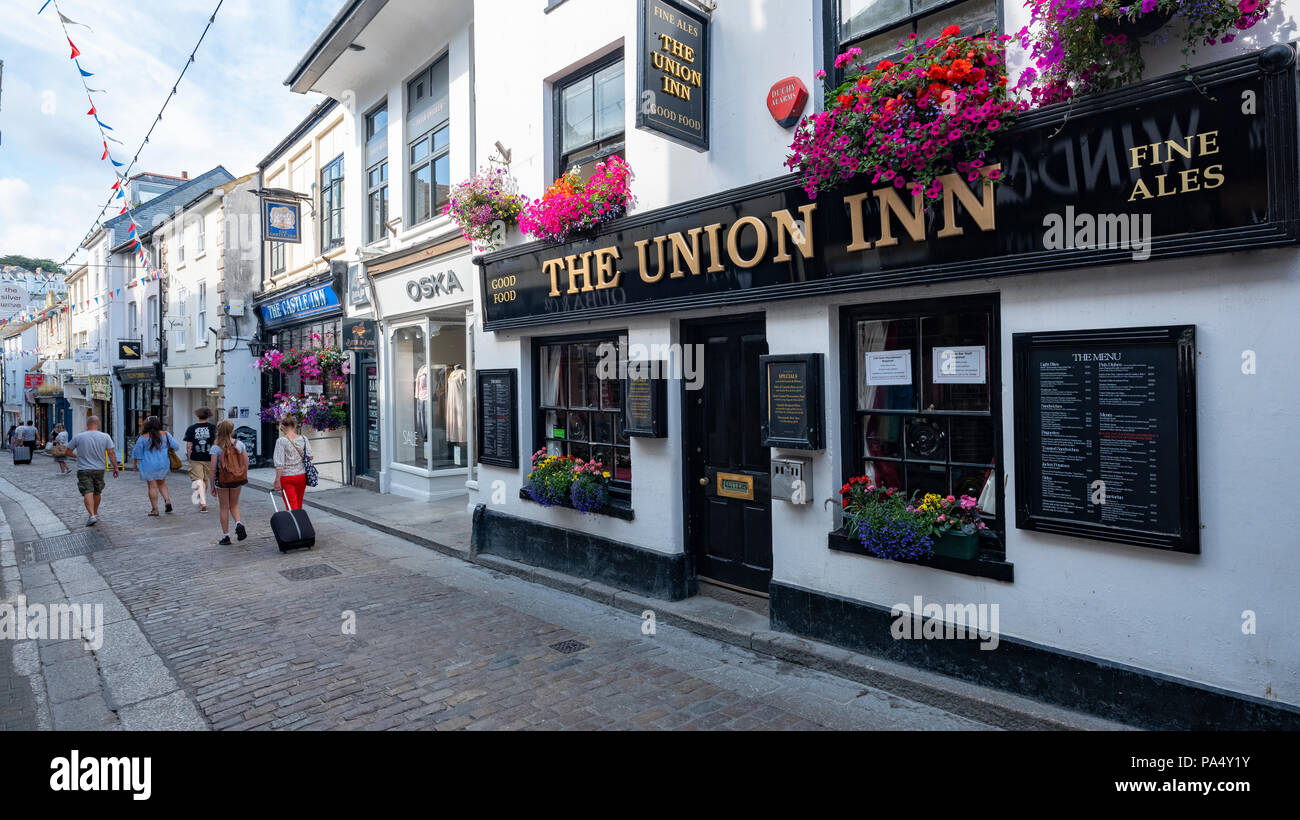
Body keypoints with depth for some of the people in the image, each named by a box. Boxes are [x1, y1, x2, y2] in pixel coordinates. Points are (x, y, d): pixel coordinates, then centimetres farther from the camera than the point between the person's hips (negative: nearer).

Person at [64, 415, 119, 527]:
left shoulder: (78, 437, -6)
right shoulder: (105, 437, -5)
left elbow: (68, 452, 2)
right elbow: (111, 453, -7)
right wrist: (115, 468, -1)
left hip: (83, 469, -2)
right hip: (99, 469, 2)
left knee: (88, 492, -8)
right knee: (97, 493, 17)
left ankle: (92, 515, -22)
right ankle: (95, 513, 32)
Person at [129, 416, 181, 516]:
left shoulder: (143, 438, -8)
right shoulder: (165, 434, -4)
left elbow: (137, 453, -1)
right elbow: (175, 446, 1)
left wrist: (136, 464, 12)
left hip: (149, 465, -3)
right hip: (163, 464, 3)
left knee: (152, 486, 3)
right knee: (162, 483, 21)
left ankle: (155, 509, 5)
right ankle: (167, 500, 1)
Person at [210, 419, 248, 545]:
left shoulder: (216, 447, -10)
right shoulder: (239, 444, -3)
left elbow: (213, 468, -9)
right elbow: (246, 463, 0)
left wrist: (212, 485, 0)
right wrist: (243, 477, 14)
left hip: (222, 479, -2)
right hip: (237, 479, 2)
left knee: (224, 508, 9)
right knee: (234, 505, 20)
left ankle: (226, 536, 14)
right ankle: (239, 523, -6)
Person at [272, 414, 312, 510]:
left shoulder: (281, 441, -11)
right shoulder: (303, 439, 0)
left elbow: (279, 463, -14)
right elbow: (309, 457, 1)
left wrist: (277, 480, -10)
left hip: (286, 477, -4)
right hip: (301, 475, 4)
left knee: (292, 506, -1)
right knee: (299, 504, 18)